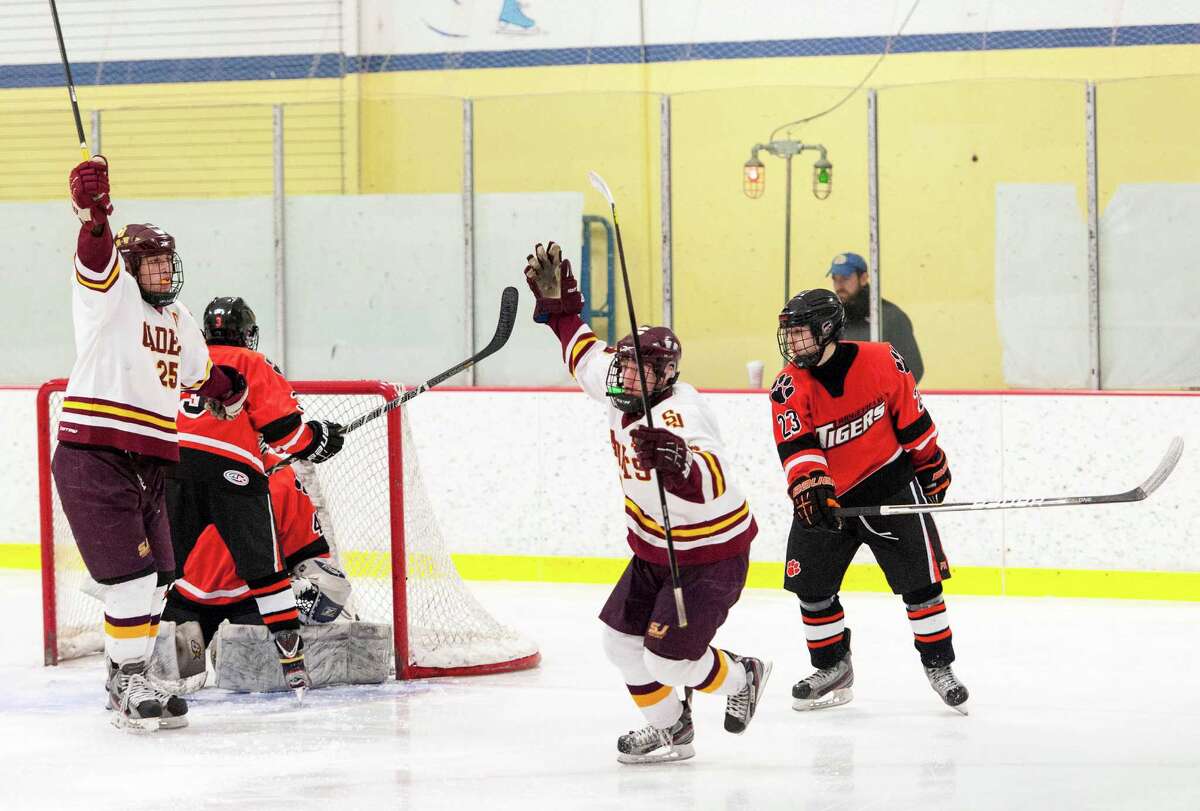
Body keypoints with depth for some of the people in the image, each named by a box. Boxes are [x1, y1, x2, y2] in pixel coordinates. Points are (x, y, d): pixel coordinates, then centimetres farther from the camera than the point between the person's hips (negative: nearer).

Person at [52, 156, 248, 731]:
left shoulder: (178, 321, 17)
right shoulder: (112, 296, -7)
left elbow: (200, 372, 36)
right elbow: (96, 259, -29)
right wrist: (92, 212, -47)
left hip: (147, 465, 8)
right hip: (93, 460, -8)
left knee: (155, 580, 12)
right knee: (131, 577, -12)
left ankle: (126, 683, 24)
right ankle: (128, 686, -4)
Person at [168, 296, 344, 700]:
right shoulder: (252, 365, 10)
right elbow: (281, 424, 1)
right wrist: (315, 439, 18)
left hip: (174, 465, 4)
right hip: (230, 469, -4)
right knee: (263, 564, 0)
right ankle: (292, 654, -5)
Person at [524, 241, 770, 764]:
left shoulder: (677, 416, -31)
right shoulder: (623, 394, -5)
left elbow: (710, 483, -48)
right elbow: (586, 355, 17)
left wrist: (677, 463, -67)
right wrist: (558, 304, 12)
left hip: (710, 555, -9)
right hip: (655, 548, 9)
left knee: (667, 659, -10)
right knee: (621, 639, 9)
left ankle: (741, 678, 20)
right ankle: (669, 730, 26)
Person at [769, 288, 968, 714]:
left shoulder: (882, 362, -14)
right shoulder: (789, 387, -9)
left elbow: (912, 420, -2)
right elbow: (796, 447, -19)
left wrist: (931, 465, 6)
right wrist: (809, 487, -35)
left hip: (890, 483, -3)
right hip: (827, 498, 3)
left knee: (919, 578, -5)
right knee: (811, 584, 2)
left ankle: (939, 666, 9)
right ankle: (833, 669, 19)